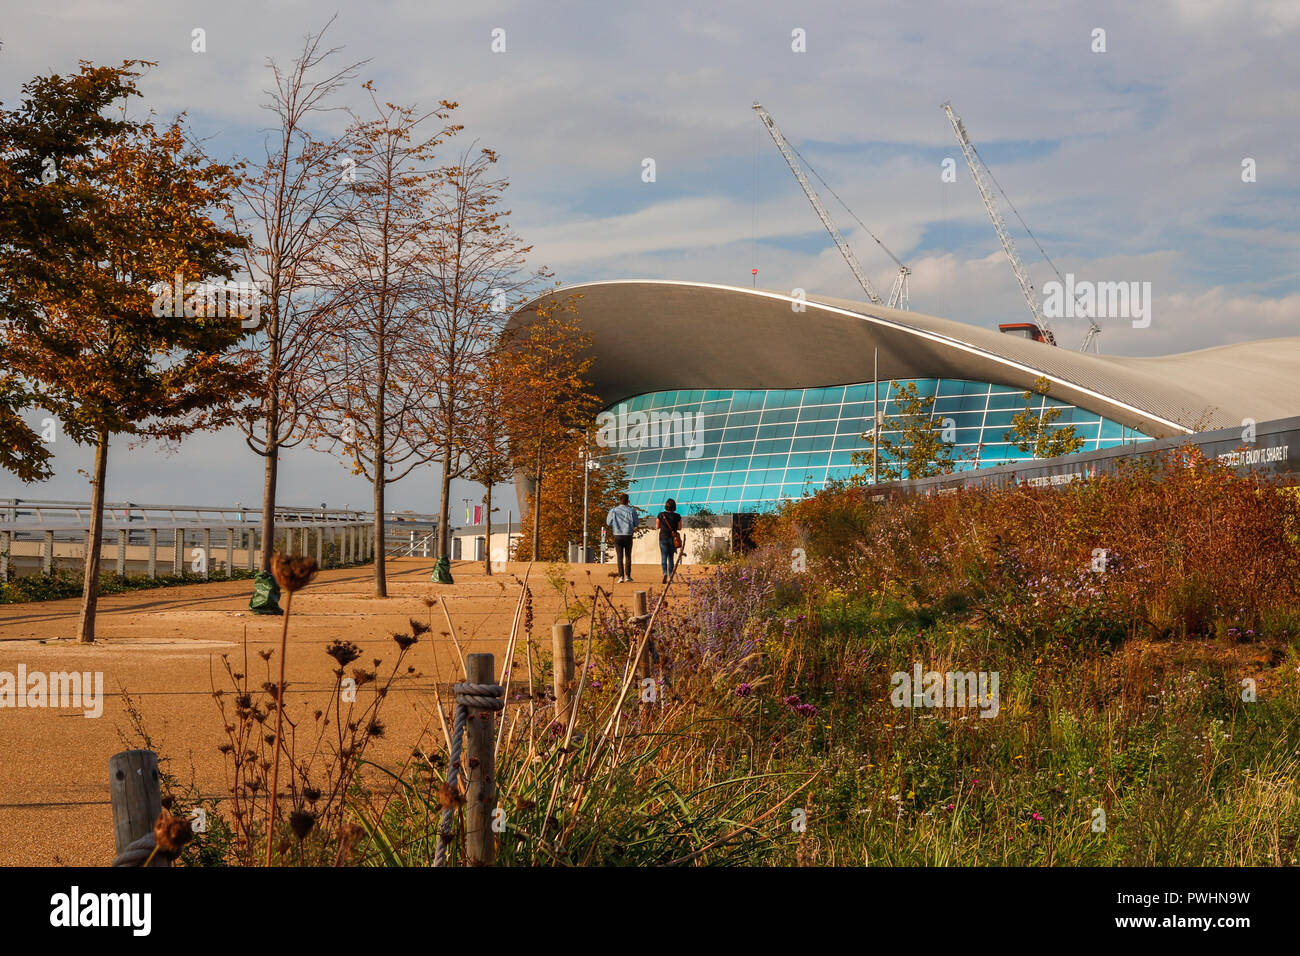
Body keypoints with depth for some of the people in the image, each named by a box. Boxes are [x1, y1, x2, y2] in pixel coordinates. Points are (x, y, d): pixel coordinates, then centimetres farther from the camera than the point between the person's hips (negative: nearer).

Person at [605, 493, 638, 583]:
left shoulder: (613, 510, -2)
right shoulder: (631, 510, -4)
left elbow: (608, 522, 3)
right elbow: (636, 524, -2)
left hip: (617, 536, 0)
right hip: (628, 536, 0)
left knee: (619, 557, 3)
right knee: (628, 556, 12)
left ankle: (621, 576, -4)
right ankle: (628, 575, 10)